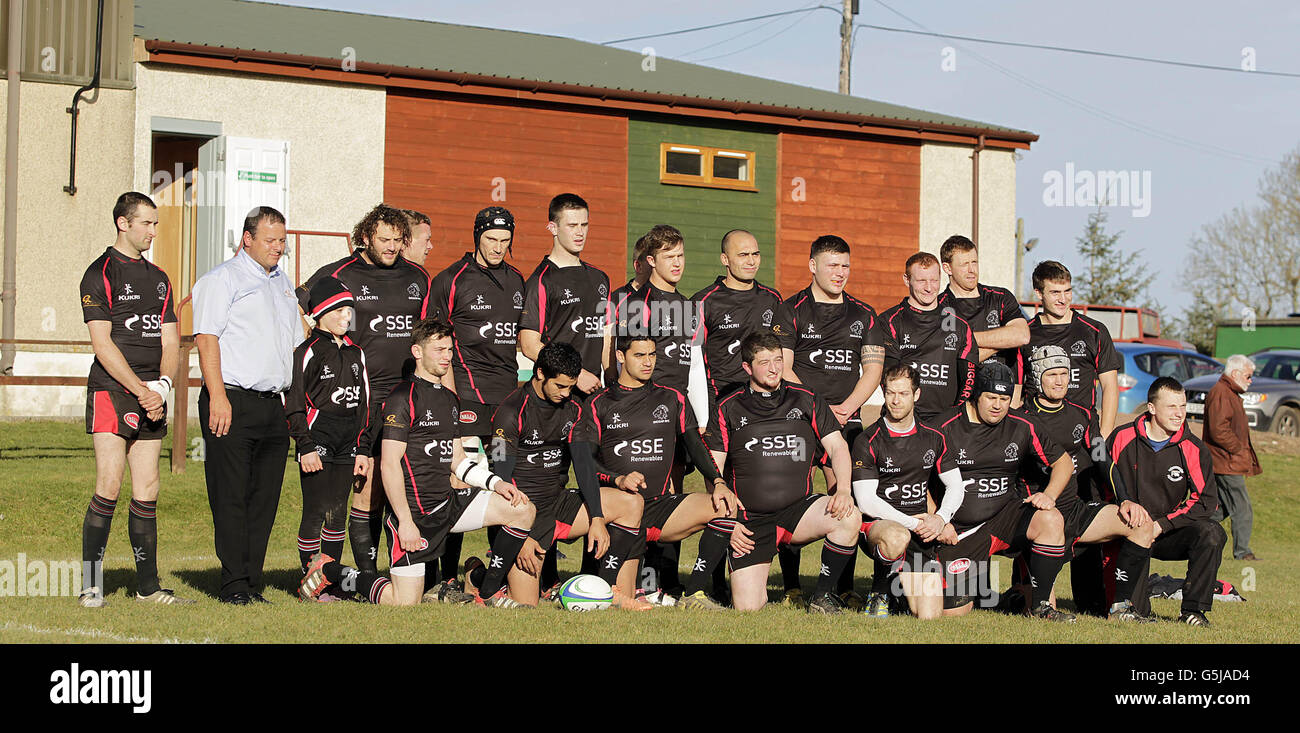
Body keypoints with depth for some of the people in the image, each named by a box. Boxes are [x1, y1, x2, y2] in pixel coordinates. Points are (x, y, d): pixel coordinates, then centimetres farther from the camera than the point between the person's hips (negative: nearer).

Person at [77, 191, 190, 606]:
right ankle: (91, 585, -7)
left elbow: (170, 340, 15)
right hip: (111, 390, -6)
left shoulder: (158, 278, 19)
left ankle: (148, 586, 10)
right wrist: (141, 390, -14)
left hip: (152, 396, 6)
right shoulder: (100, 274, -2)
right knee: (109, 486, -13)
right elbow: (102, 343, -10)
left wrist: (162, 385, -4)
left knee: (147, 491, 5)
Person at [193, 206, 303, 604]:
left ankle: (252, 584, 11)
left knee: (264, 499, 6)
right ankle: (234, 586, -2)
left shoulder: (283, 283, 22)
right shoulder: (223, 278, -1)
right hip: (233, 403, -7)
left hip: (274, 405, 7)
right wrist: (218, 397, -18)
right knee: (231, 497, -5)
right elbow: (207, 337, -9)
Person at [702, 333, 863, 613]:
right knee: (747, 607, -16)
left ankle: (822, 596, -10)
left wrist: (843, 489, -12)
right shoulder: (729, 409, 6)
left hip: (799, 510, 2)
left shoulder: (806, 400, 10)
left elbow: (837, 446, 7)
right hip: (749, 521, -2)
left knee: (849, 516, -29)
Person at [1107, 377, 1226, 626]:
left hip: (1170, 535, 1)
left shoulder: (1193, 449, -4)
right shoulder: (1122, 438, -4)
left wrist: (1161, 525, -16)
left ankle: (1193, 609, -18)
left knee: (1211, 533, -30)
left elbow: (1206, 501, -8)